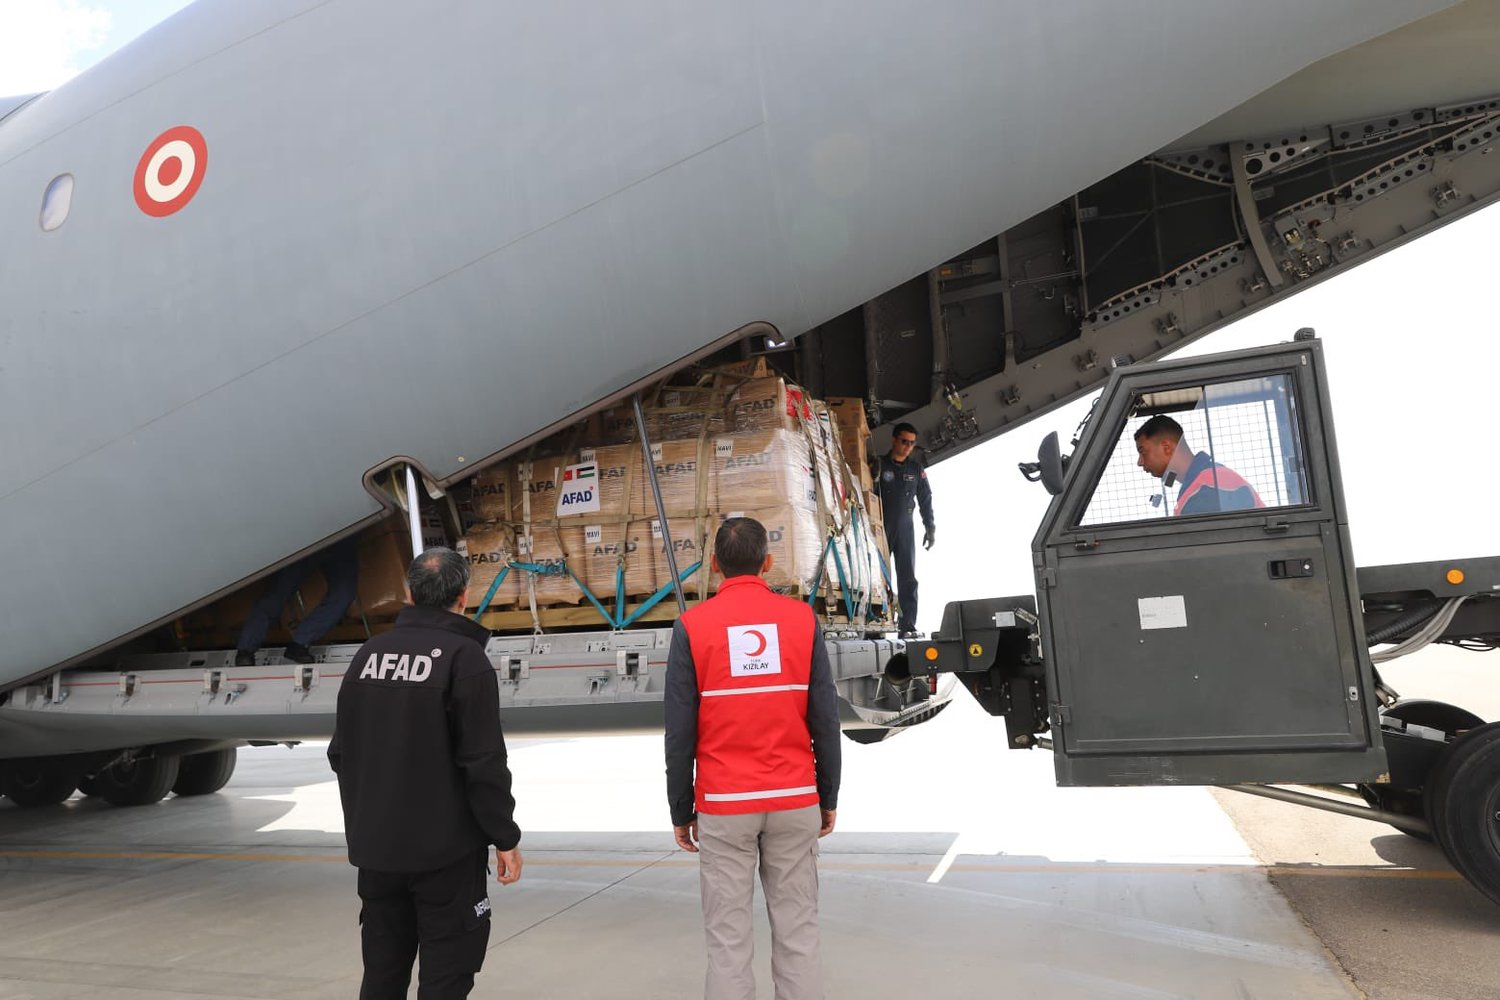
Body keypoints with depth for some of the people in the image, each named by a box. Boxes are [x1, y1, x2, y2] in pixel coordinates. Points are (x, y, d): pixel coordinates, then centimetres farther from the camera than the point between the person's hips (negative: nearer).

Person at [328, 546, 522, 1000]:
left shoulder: (367, 655, 5)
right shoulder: (464, 655, -14)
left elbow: (341, 752, 11)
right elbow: (484, 762, -18)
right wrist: (505, 837, -8)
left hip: (374, 845, 6)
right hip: (445, 847, -6)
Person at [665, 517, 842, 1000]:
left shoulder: (692, 626, -5)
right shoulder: (802, 618, -1)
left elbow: (679, 732, -5)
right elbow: (826, 721, 0)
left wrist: (680, 811, 5)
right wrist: (828, 798, 11)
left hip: (723, 807, -1)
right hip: (796, 801, 2)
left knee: (728, 938, 7)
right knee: (797, 931, 11)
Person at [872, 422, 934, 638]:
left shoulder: (917, 468, 11)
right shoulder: (879, 464, 1)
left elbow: (925, 499, 13)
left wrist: (930, 528, 6)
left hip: (905, 528, 3)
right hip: (881, 528, -3)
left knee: (908, 578, 0)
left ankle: (908, 625, 1)